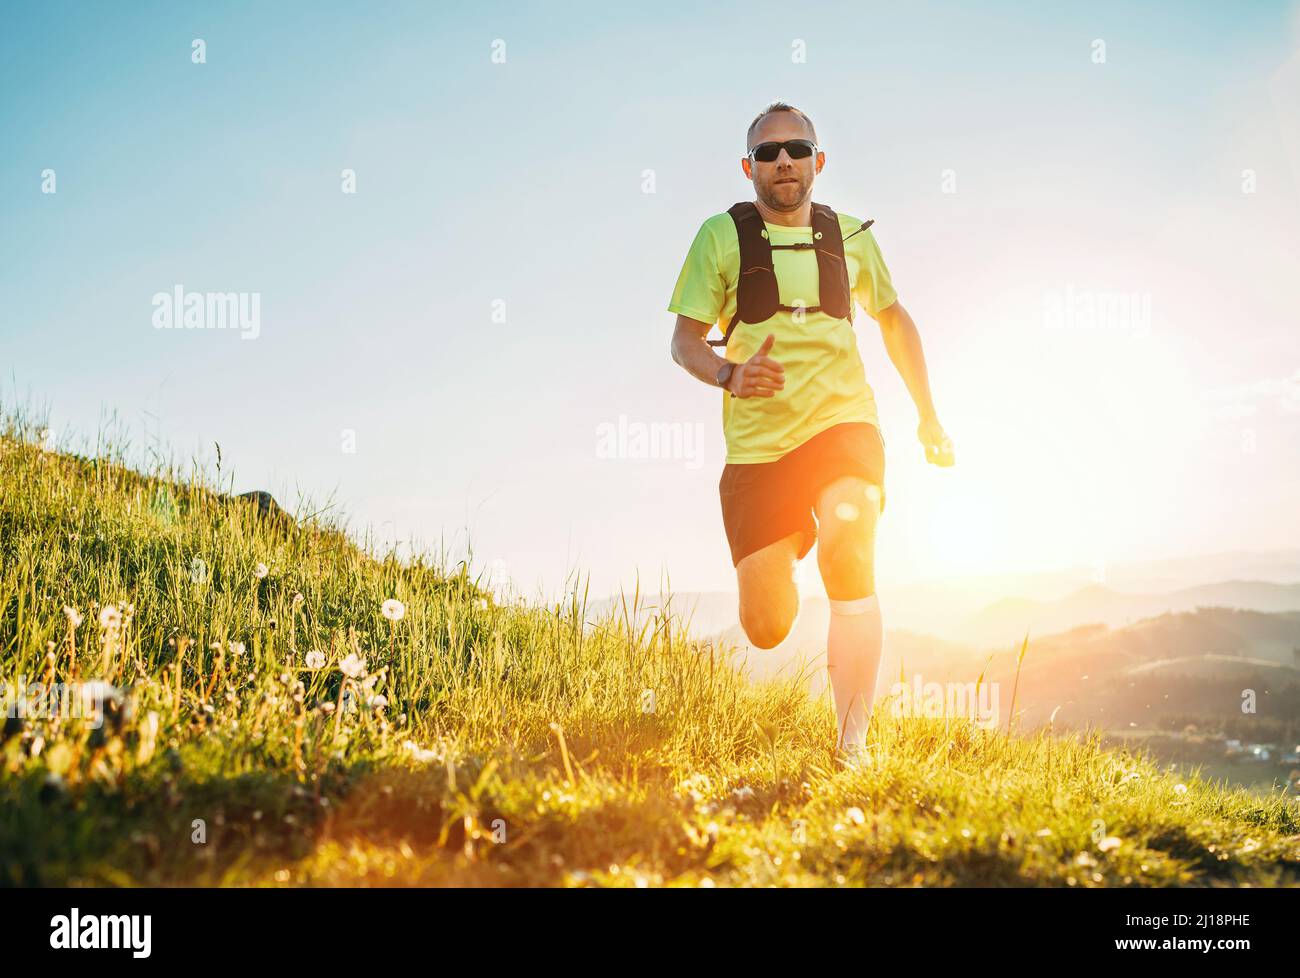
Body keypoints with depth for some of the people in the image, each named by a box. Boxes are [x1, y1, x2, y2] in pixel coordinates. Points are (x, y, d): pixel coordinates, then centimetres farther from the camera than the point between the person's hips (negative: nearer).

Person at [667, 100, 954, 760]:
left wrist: (928, 415, 25)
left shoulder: (849, 237, 12)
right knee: (766, 630, -1)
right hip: (757, 445, 0)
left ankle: (853, 745, -21)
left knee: (849, 558, -27)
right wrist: (729, 374, -21)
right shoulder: (722, 236, 4)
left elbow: (894, 318, 27)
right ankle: (792, 540, 38)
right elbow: (685, 340, 2)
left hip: (843, 423, 1)